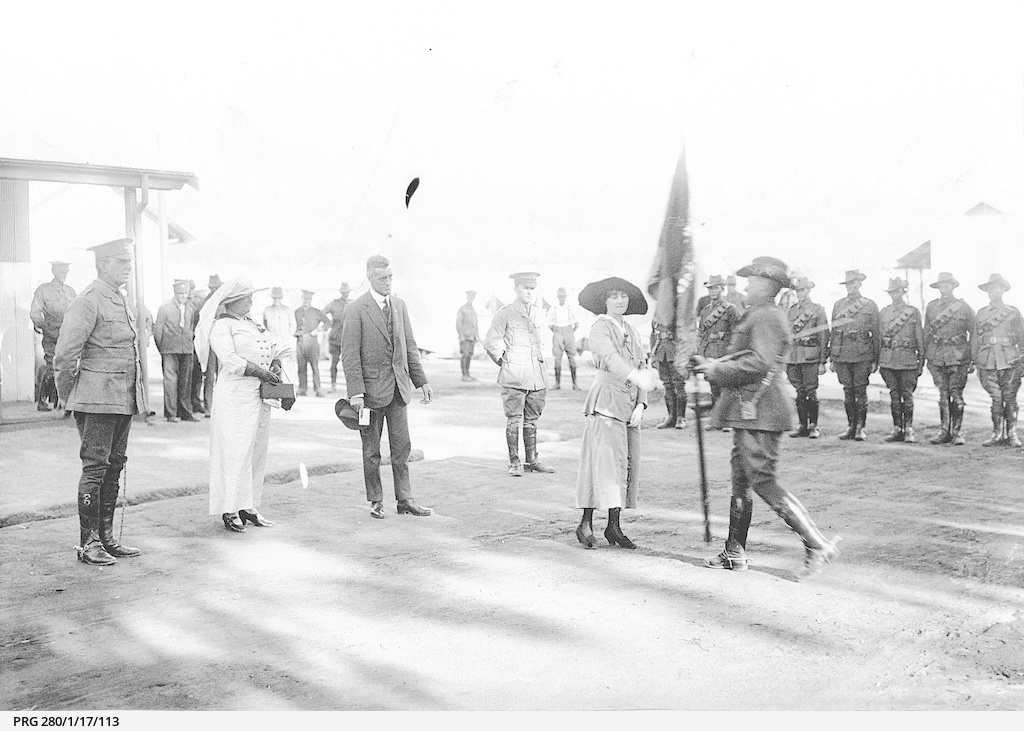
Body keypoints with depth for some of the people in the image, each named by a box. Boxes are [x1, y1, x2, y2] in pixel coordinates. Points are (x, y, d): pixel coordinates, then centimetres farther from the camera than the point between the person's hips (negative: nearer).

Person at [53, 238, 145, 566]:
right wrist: (68, 398, -4)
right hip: (97, 401, -8)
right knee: (95, 468, -4)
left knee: (114, 467, 11)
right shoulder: (87, 302, -11)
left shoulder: (123, 300, 16)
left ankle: (106, 538, 19)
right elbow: (64, 355, -13)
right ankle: (88, 544, 4)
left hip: (124, 400, 8)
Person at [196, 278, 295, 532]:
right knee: (235, 451, -7)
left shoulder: (251, 324, 21)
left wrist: (276, 364, 3)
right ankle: (229, 510, 0)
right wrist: (261, 372, -15)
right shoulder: (221, 325, -5)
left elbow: (279, 344, 23)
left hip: (259, 395, 8)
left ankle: (248, 507, 17)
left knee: (257, 450, 9)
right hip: (235, 395, -8)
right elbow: (230, 360, -17)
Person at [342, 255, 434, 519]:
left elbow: (410, 346, 13)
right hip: (371, 387, -5)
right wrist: (355, 393, -17)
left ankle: (405, 499, 13)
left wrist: (421, 381, 8)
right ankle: (376, 501, 18)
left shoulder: (399, 305, 9)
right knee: (371, 450, 7)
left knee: (402, 447, 6)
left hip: (398, 387, 5)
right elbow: (350, 355, -11)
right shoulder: (356, 309, -8)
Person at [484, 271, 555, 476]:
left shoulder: (539, 313, 11)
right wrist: (504, 363, 1)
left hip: (537, 375, 5)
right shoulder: (504, 314, -5)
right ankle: (514, 463, 3)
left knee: (532, 420, 11)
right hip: (513, 376, -5)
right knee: (514, 419, -3)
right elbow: (490, 343, -4)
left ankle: (532, 460, 18)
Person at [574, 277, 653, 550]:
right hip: (605, 404, -7)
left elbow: (641, 368, 15)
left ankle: (614, 527, 11)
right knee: (605, 461, -13)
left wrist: (640, 404, 0)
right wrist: (635, 376, -42)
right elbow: (610, 357, -24)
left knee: (627, 465, 4)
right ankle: (586, 523, -6)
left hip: (629, 407, 7)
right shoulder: (600, 328, -4)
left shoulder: (632, 332, 19)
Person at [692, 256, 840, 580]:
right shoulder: (757, 316, 20)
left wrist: (718, 370, -17)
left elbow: (759, 362, -26)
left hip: (758, 414, -11)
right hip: (749, 412, 11)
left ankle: (817, 544, -5)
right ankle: (735, 553, 22)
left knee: (764, 482, -10)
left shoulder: (766, 318, -13)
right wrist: (712, 365, 13)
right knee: (741, 480, 14)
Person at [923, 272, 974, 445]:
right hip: (937, 356, 2)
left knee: (957, 395, -2)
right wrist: (926, 356, 10)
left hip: (958, 357, -2)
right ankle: (945, 432, 11)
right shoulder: (931, 306, 10)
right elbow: (926, 332, 15)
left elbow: (973, 333, 4)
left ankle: (957, 432, 6)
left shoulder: (964, 307, 3)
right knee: (943, 395, 5)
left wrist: (972, 359, -1)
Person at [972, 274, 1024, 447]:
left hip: (1009, 361, -1)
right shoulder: (981, 313, 12)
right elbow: (975, 339, 14)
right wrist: (976, 363, 11)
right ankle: (998, 434, 5)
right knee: (996, 399, -3)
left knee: (1010, 399, 1)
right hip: (988, 363, 1)